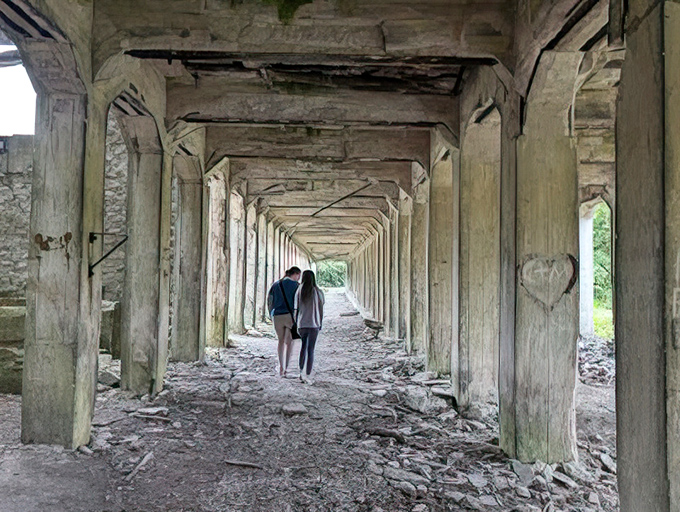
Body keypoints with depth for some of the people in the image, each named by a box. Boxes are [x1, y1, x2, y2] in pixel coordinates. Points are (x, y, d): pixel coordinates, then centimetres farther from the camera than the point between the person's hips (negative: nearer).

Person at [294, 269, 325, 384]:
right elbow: (321, 310, 0)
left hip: (301, 324, 2)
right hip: (314, 324, -2)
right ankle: (308, 376, 0)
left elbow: (296, 310, 0)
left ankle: (301, 372, 21)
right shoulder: (318, 292, -4)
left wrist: (296, 323, 10)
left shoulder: (299, 292, -1)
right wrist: (320, 324, 11)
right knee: (311, 350, 1)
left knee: (303, 347, 19)